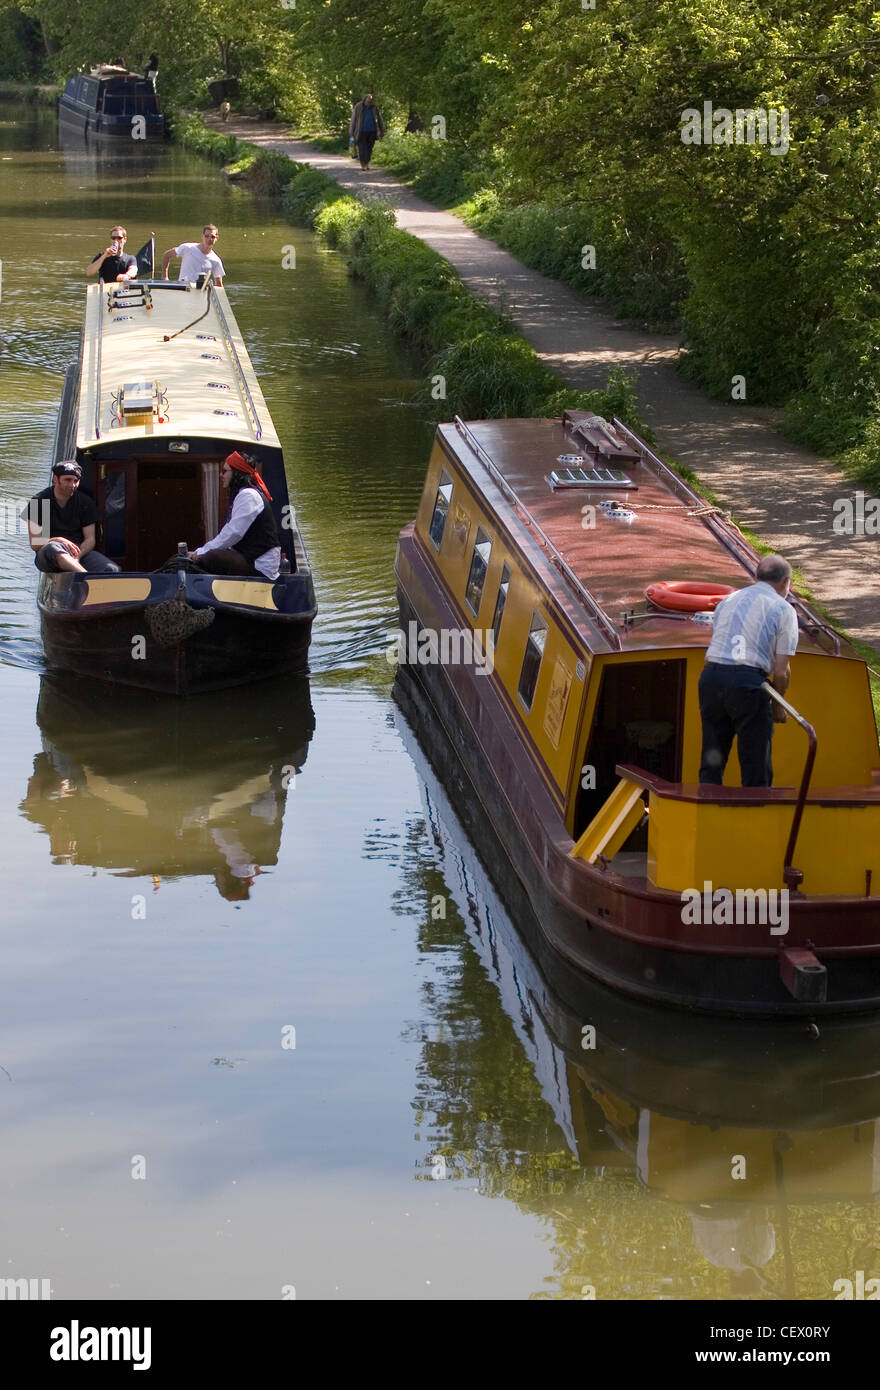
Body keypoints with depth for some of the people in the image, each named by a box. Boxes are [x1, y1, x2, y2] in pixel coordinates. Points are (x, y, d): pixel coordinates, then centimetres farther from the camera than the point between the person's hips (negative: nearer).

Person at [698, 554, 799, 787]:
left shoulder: (728, 600, 19)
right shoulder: (783, 610, 4)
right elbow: (780, 671, -1)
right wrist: (778, 706, 13)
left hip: (710, 677, 5)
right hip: (749, 684, -5)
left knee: (711, 764, 15)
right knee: (756, 771, 5)